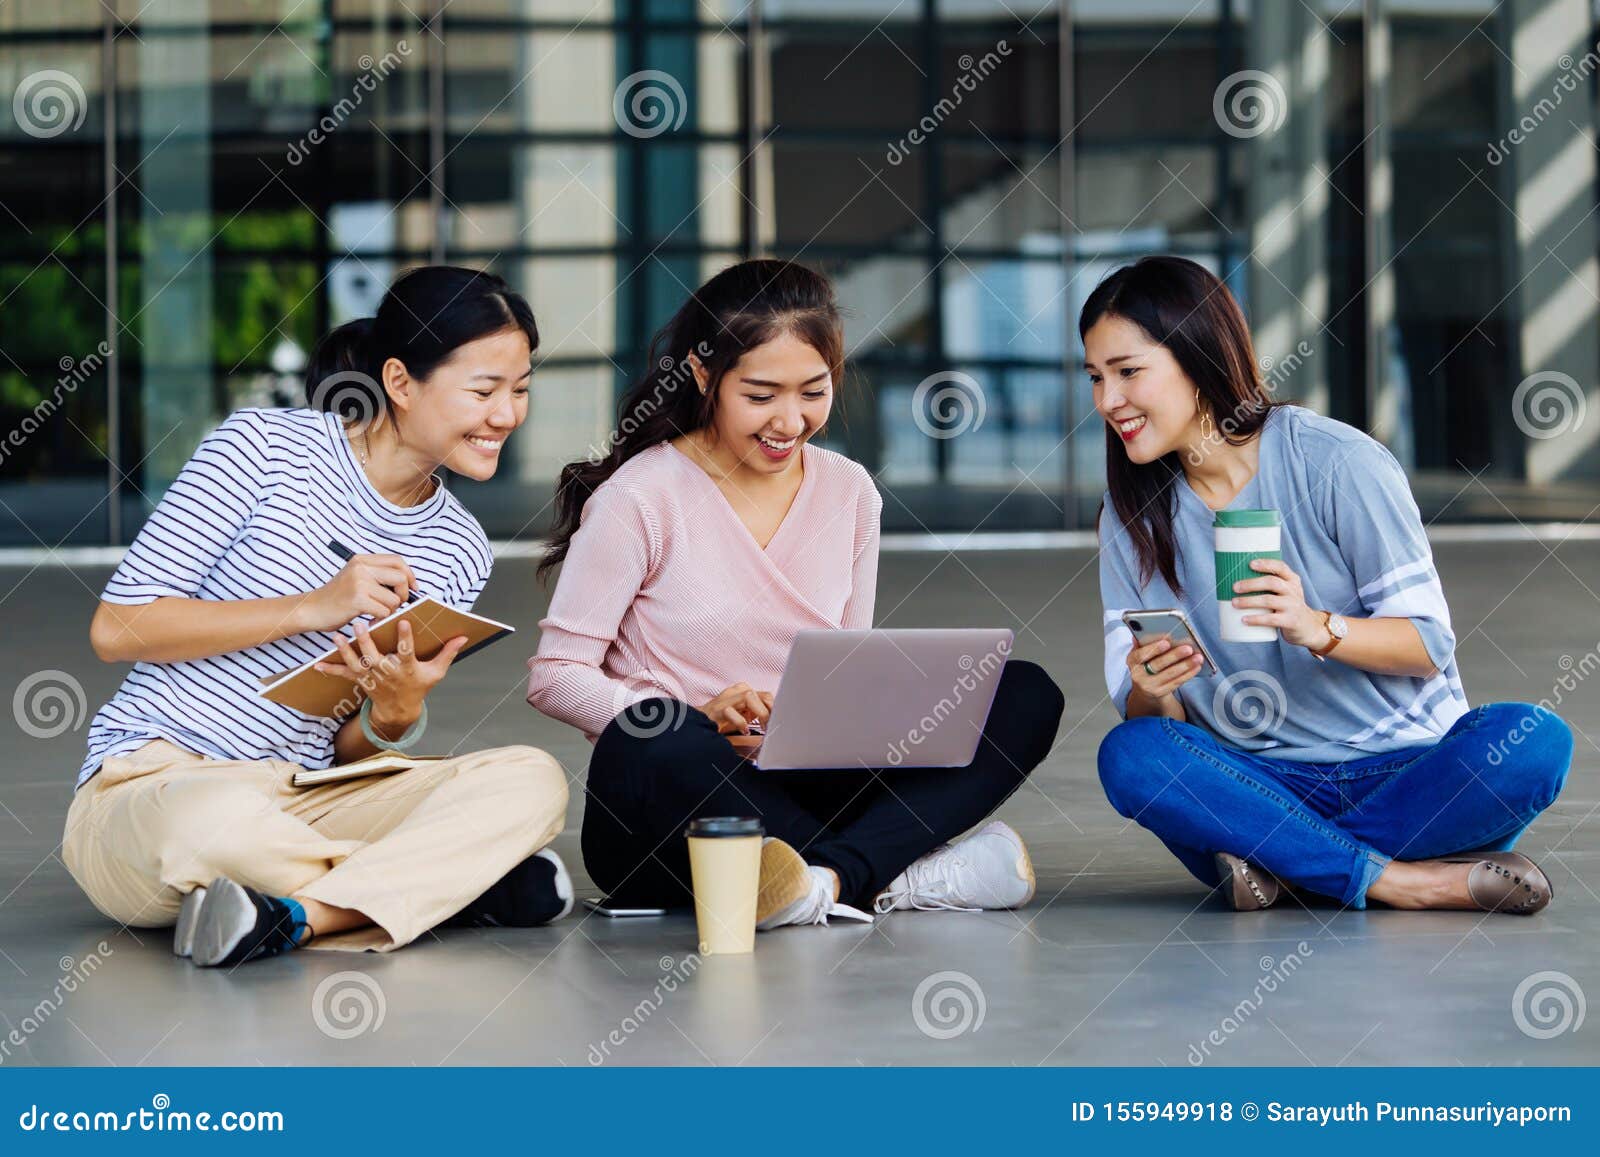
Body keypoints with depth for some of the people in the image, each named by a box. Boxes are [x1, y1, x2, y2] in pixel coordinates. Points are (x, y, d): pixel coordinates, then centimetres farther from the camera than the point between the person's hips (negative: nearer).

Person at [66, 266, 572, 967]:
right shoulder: (264, 447, -6)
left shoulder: (459, 551, 10)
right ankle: (453, 884, -18)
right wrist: (310, 608, -16)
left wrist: (398, 712, -14)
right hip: (149, 781, -5)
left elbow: (353, 753, 11)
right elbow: (115, 628, -10)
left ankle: (295, 914, -29)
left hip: (300, 804, 5)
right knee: (220, 817, -42)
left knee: (534, 782, -19)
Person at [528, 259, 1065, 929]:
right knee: (649, 740, -40)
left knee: (1024, 698, -12)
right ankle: (897, 879, -31)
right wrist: (703, 720, -25)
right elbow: (555, 675, -10)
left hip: (802, 792, 5)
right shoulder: (641, 497, -7)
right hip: (668, 815, -5)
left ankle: (831, 876, -31)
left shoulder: (849, 492, 10)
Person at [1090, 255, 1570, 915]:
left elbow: (1430, 644, -8)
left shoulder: (1338, 463, -8)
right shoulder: (1133, 516, 5)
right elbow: (1140, 714, 3)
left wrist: (1318, 628, -27)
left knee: (1533, 742, -31)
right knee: (1128, 757, -28)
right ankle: (1400, 880, -27)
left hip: (1406, 764, -2)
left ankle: (1287, 858, -23)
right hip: (1264, 780, 2)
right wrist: (1150, 694, -22)